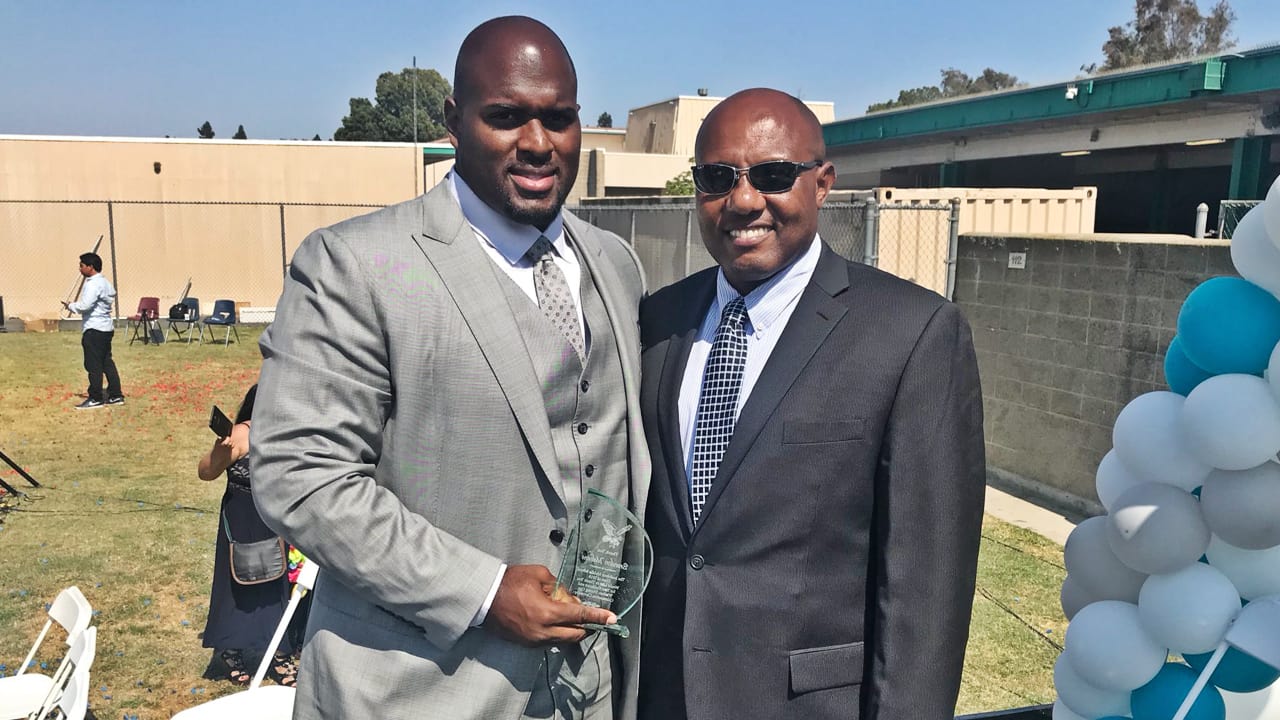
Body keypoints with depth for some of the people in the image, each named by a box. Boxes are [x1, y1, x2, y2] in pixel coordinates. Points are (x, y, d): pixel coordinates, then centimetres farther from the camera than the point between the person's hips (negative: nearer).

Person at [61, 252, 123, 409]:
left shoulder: (94, 284, -16)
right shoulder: (104, 282, 15)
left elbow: (84, 305, -23)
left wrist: (70, 306, -4)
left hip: (94, 329, -10)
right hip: (106, 327, 10)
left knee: (93, 365, -3)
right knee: (107, 362, 12)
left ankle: (95, 399, 1)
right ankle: (116, 396, 13)